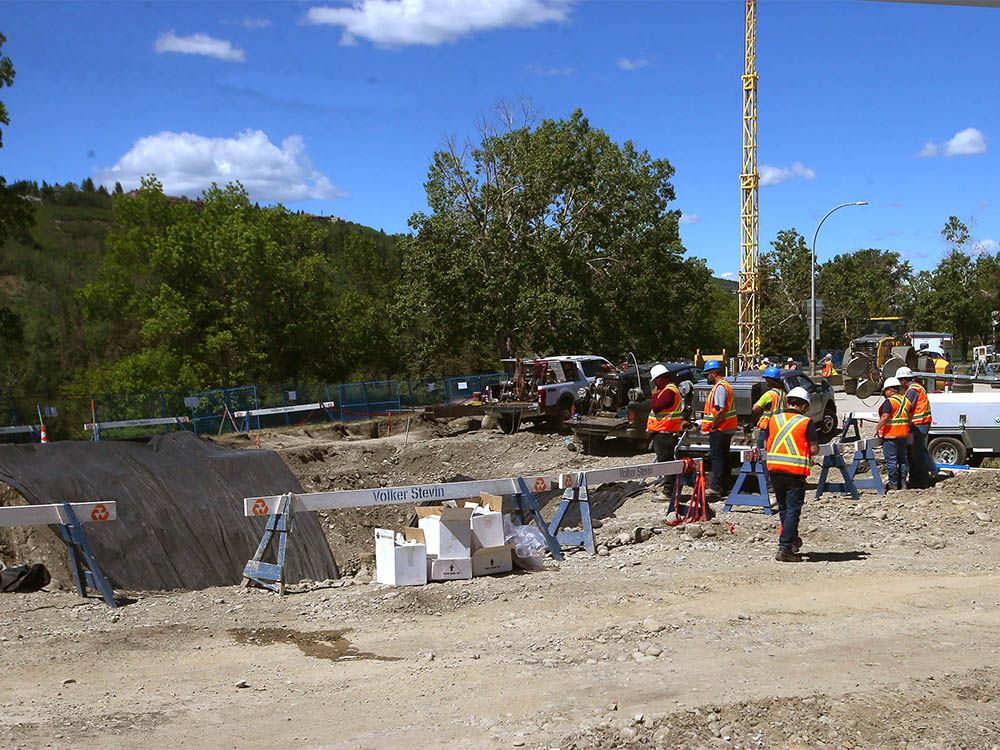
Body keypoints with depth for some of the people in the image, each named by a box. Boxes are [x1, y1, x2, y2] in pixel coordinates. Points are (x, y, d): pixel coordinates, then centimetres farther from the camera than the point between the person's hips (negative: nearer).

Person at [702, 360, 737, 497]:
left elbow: (720, 411, -25)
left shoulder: (720, 387, -16)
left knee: (716, 457, -9)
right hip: (727, 429, 10)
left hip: (719, 429, -10)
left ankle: (715, 487, -10)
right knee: (723, 457, 13)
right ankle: (723, 487, 18)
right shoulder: (725, 385, 17)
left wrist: (713, 426, -16)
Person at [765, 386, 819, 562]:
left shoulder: (774, 419, 8)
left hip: (774, 469, 5)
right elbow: (814, 449, -9)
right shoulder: (806, 422, -5)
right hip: (796, 470, -5)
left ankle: (792, 540, 31)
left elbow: (767, 445, 12)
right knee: (793, 510, 1)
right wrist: (806, 453, 12)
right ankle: (785, 548, -3)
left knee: (783, 508, 19)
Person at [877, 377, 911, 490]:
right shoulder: (906, 400, 10)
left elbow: (885, 417, -22)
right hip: (903, 434, 8)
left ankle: (893, 484, -1)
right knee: (902, 459, 15)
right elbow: (909, 418, 16)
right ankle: (903, 483, 18)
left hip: (890, 435, -8)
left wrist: (877, 429, -13)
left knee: (891, 460, -2)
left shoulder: (889, 402, -14)